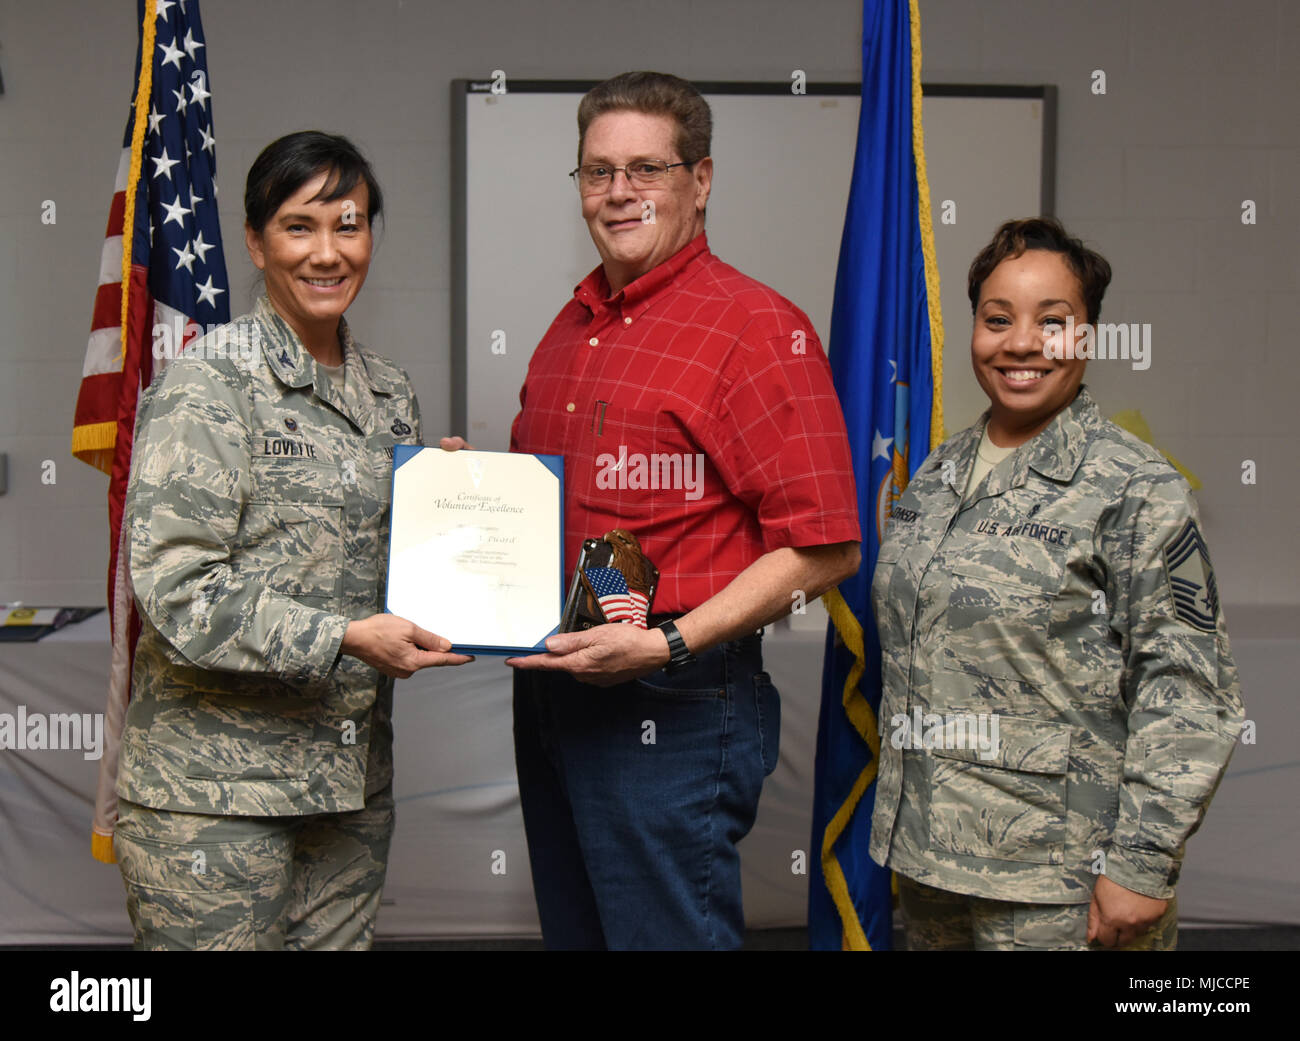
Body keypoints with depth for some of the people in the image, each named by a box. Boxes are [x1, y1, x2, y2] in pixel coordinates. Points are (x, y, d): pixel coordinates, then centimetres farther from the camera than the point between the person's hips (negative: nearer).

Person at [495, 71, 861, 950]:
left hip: (672, 708, -8)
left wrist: (672, 645, -21)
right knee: (573, 928, 18)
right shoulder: (571, 328, 14)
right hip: (549, 687, 8)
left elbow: (823, 548, -15)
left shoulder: (759, 328, -10)